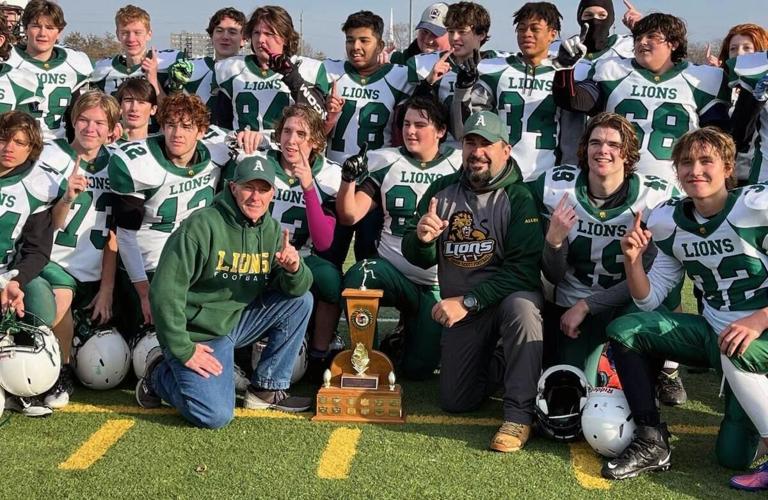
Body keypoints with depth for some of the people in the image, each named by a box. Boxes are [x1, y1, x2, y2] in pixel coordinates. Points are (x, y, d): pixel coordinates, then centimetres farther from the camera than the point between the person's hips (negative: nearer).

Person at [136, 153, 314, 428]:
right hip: (199, 334, -7)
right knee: (215, 415, -21)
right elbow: (165, 292, -20)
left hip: (237, 321, 7)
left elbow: (296, 288, -1)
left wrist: (293, 268, -25)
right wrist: (183, 350, -19)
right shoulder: (202, 226, -19)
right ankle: (159, 374, 8)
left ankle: (267, 389, 4)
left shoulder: (271, 230, 3)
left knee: (301, 301, -5)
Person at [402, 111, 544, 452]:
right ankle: (495, 363, 33)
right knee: (455, 402, 0)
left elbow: (524, 269, -23)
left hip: (507, 297, -4)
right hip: (459, 310, 4)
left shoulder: (519, 198, -14)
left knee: (521, 305, -39)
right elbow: (419, 259, 2)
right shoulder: (442, 190, 0)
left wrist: (468, 302, -28)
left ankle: (520, 412, -24)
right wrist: (422, 239, -22)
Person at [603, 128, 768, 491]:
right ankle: (652, 442, -4)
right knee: (623, 331, -11)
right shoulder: (670, 223, 2)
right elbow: (648, 301, 6)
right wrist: (633, 260, -12)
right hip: (713, 332, 6)